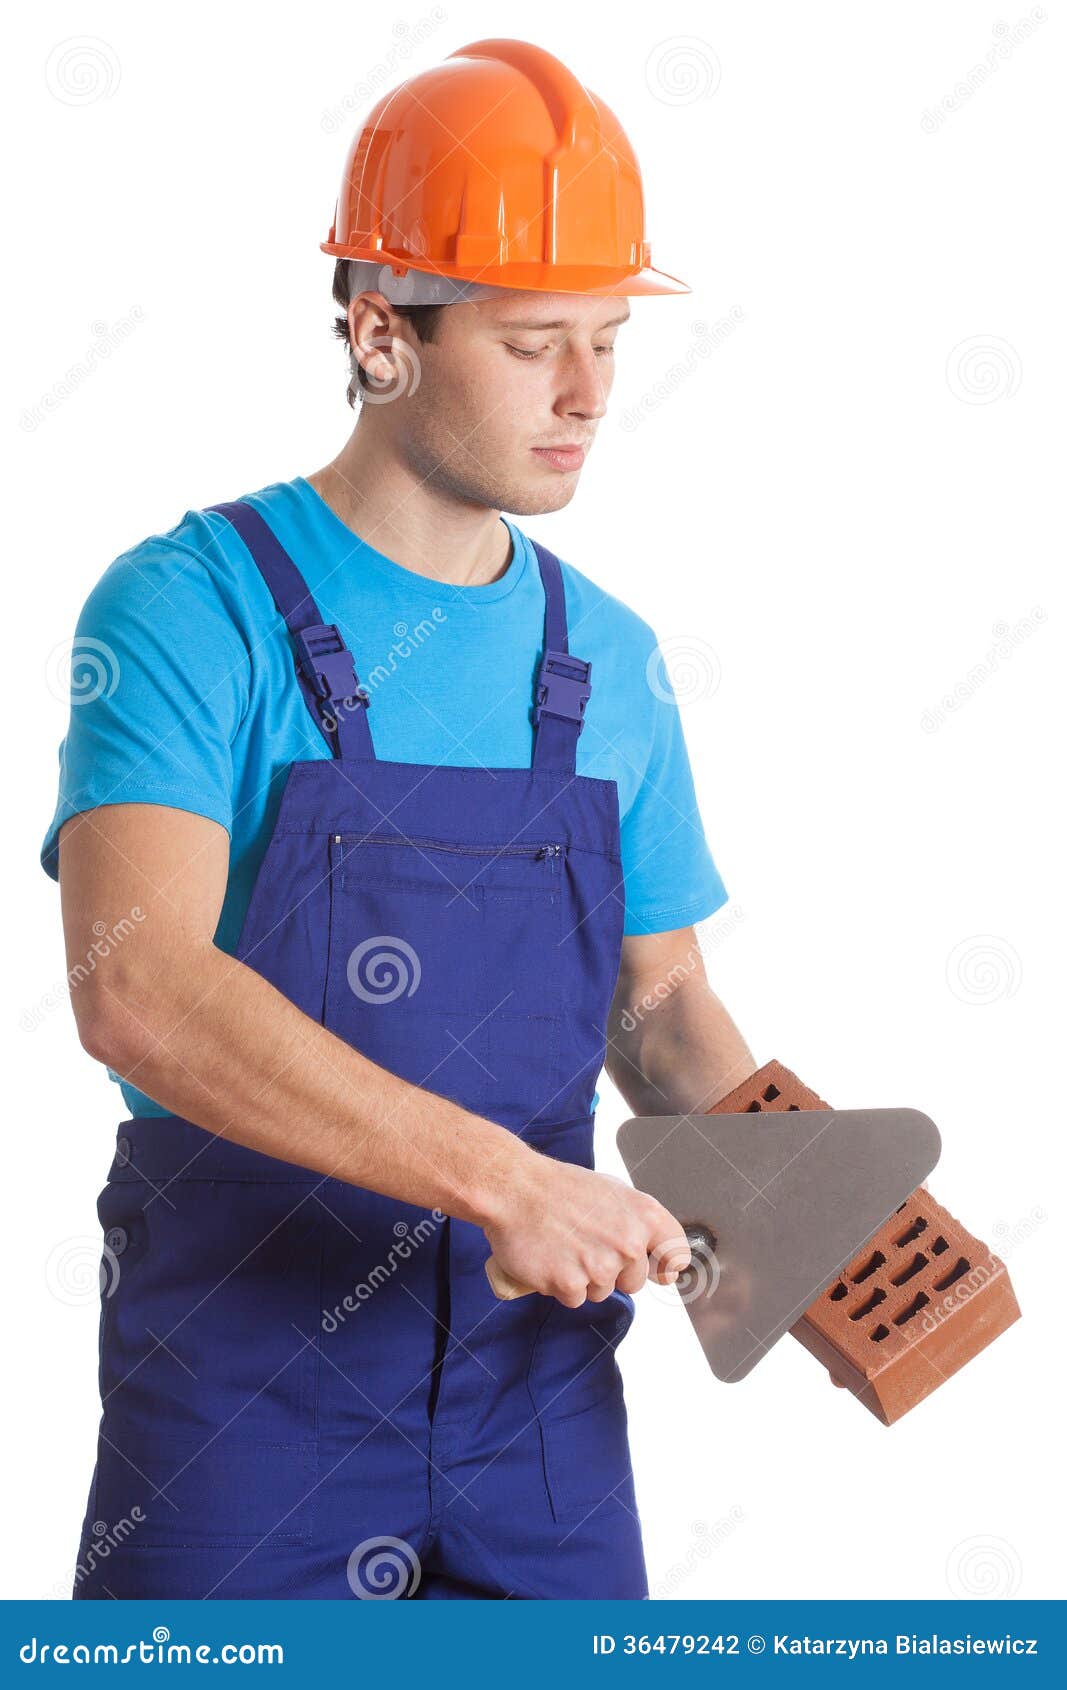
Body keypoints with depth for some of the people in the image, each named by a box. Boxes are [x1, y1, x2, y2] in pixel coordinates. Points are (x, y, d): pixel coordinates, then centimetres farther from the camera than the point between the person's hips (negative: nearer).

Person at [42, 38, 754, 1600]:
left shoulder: (608, 660, 7)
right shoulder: (191, 610, -11)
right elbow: (138, 991, -25)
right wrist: (496, 1176, -32)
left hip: (538, 1371, 5)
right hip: (244, 1366, -4)